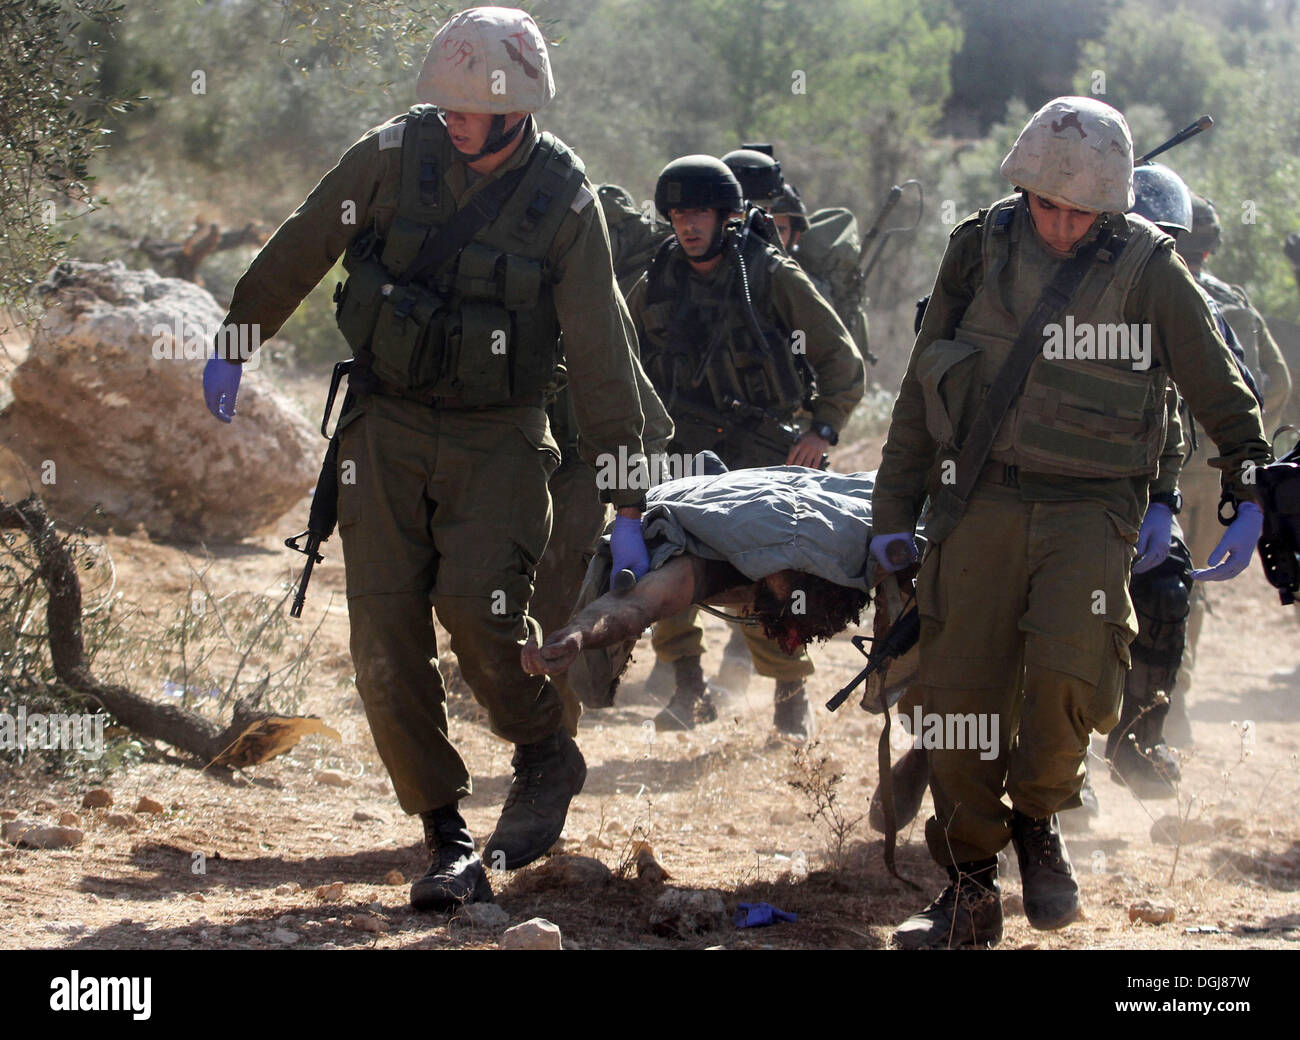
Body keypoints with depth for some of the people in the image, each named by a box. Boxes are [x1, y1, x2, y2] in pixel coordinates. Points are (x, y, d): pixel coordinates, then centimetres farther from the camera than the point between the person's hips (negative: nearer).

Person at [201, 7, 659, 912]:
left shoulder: (564, 200, -10)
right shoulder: (397, 153, -8)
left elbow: (603, 356, -7)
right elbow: (298, 251, 6)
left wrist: (628, 506, -7)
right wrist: (235, 345, 15)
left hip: (498, 439, -2)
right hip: (388, 428, 2)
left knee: (477, 607, -21)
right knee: (386, 633, -5)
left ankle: (546, 757, 8)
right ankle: (447, 838, 7)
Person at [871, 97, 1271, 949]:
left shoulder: (1147, 267, -3)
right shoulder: (981, 249, 4)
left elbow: (1220, 391, 7)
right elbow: (923, 387, 12)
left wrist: (1251, 496, 6)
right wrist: (896, 510, 13)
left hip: (1091, 504, -2)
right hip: (979, 499, 2)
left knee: (1069, 669, -23)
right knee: (962, 694, -1)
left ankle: (1038, 818, 6)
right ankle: (970, 893, 13)